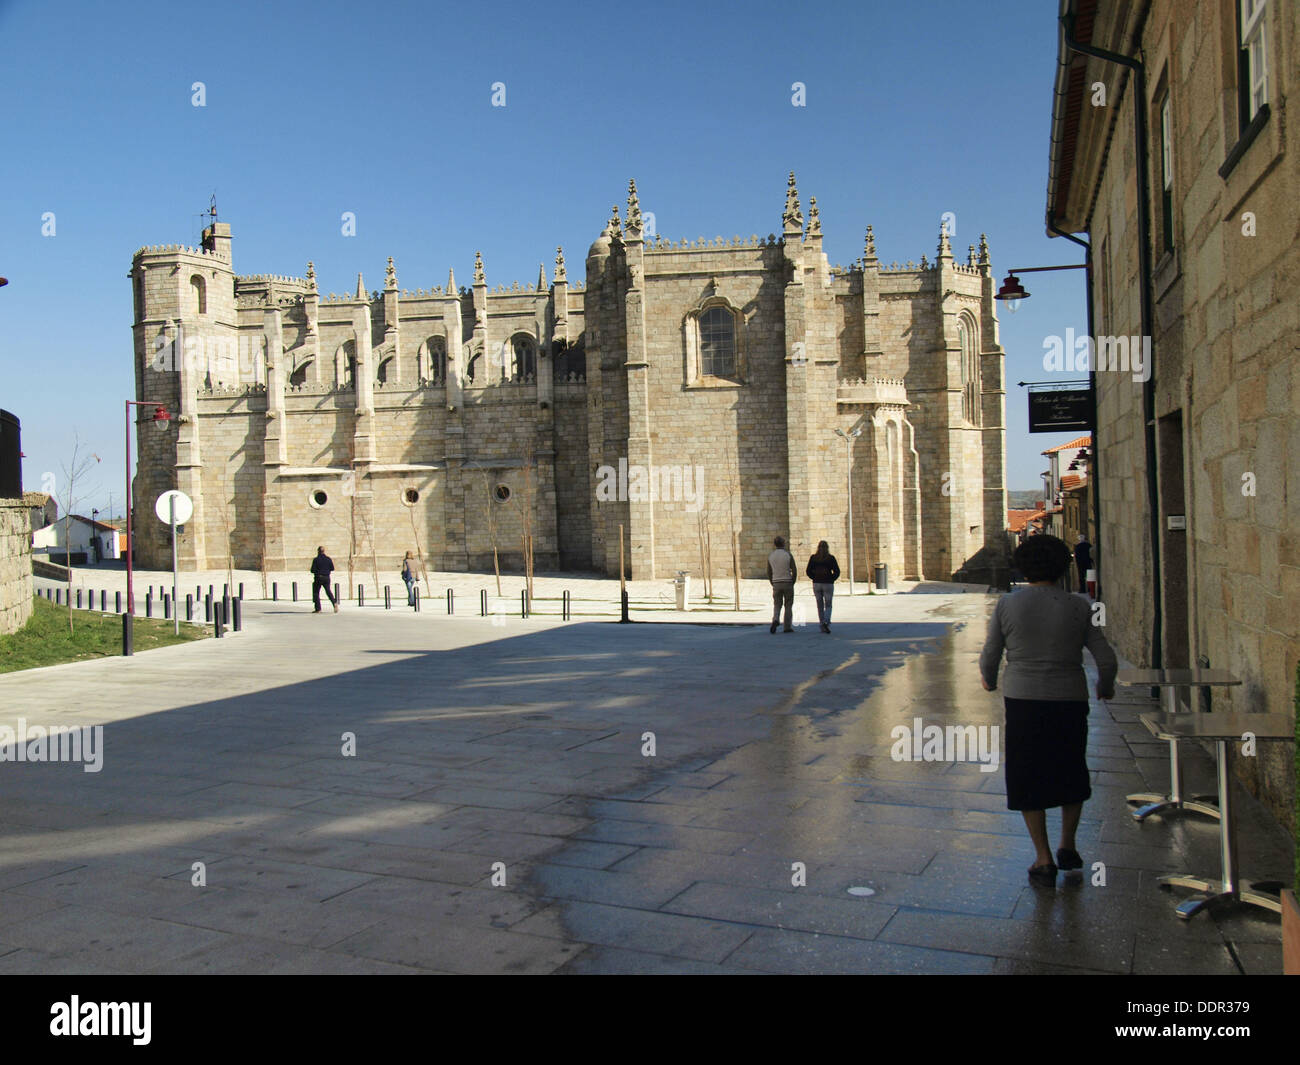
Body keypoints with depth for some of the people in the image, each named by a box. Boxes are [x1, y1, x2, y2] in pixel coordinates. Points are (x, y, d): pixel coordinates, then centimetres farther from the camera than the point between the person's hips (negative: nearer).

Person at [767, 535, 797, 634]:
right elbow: (794, 571, -6)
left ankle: (775, 619, -19)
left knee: (777, 605, 9)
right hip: (788, 583, -2)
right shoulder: (788, 555, -6)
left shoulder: (770, 556, 3)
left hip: (776, 584, 2)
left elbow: (769, 573, 6)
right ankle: (788, 627, 7)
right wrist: (792, 583, 6)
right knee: (788, 606, 8)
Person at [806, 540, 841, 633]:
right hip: (828, 584, -2)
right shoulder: (831, 558, -4)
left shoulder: (813, 558, 1)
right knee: (828, 606, 6)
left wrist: (815, 578, 10)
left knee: (820, 606, 12)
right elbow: (837, 571, -7)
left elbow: (808, 571, -1)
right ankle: (826, 622, -19)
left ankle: (822, 627, 13)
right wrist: (832, 579, 5)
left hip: (816, 584, 2)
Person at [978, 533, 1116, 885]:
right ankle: (1067, 845, 24)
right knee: (1071, 773, 23)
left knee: (1028, 778, 11)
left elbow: (990, 658, 1)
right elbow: (1107, 660, -3)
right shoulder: (1077, 608, -4)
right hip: (1069, 701, 1)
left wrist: (989, 680, 22)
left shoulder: (1007, 605, -6)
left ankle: (1044, 859, 10)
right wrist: (1105, 686, 18)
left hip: (1023, 701, -1)